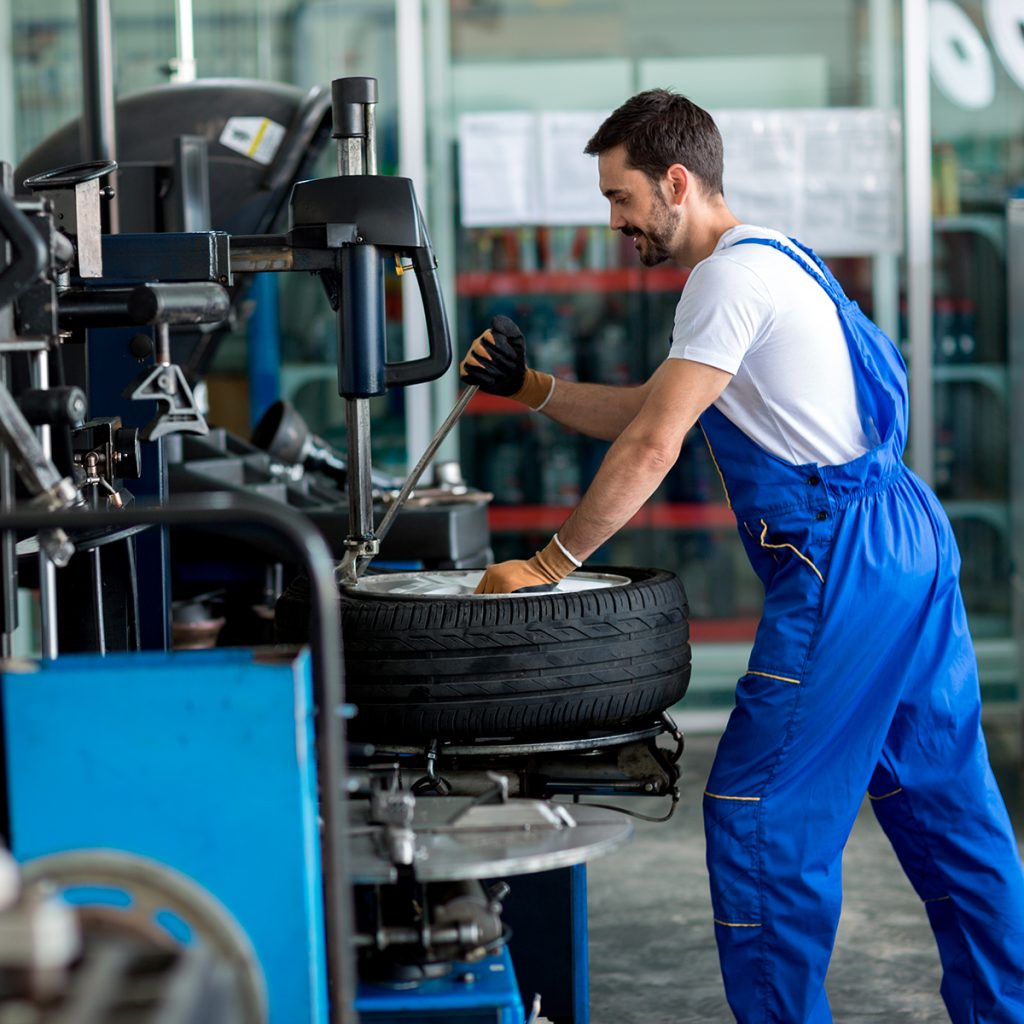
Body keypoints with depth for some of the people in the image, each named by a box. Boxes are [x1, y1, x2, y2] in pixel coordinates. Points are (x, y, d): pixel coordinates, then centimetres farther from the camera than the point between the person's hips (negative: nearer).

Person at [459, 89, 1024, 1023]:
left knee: (761, 809, -4)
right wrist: (532, 387, 14)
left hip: (842, 562, -10)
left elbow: (652, 447, -17)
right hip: (908, 540, 10)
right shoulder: (771, 262, 20)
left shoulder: (734, 274, -11)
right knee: (942, 802, 15)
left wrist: (552, 564, -12)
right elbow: (643, 414, 24)